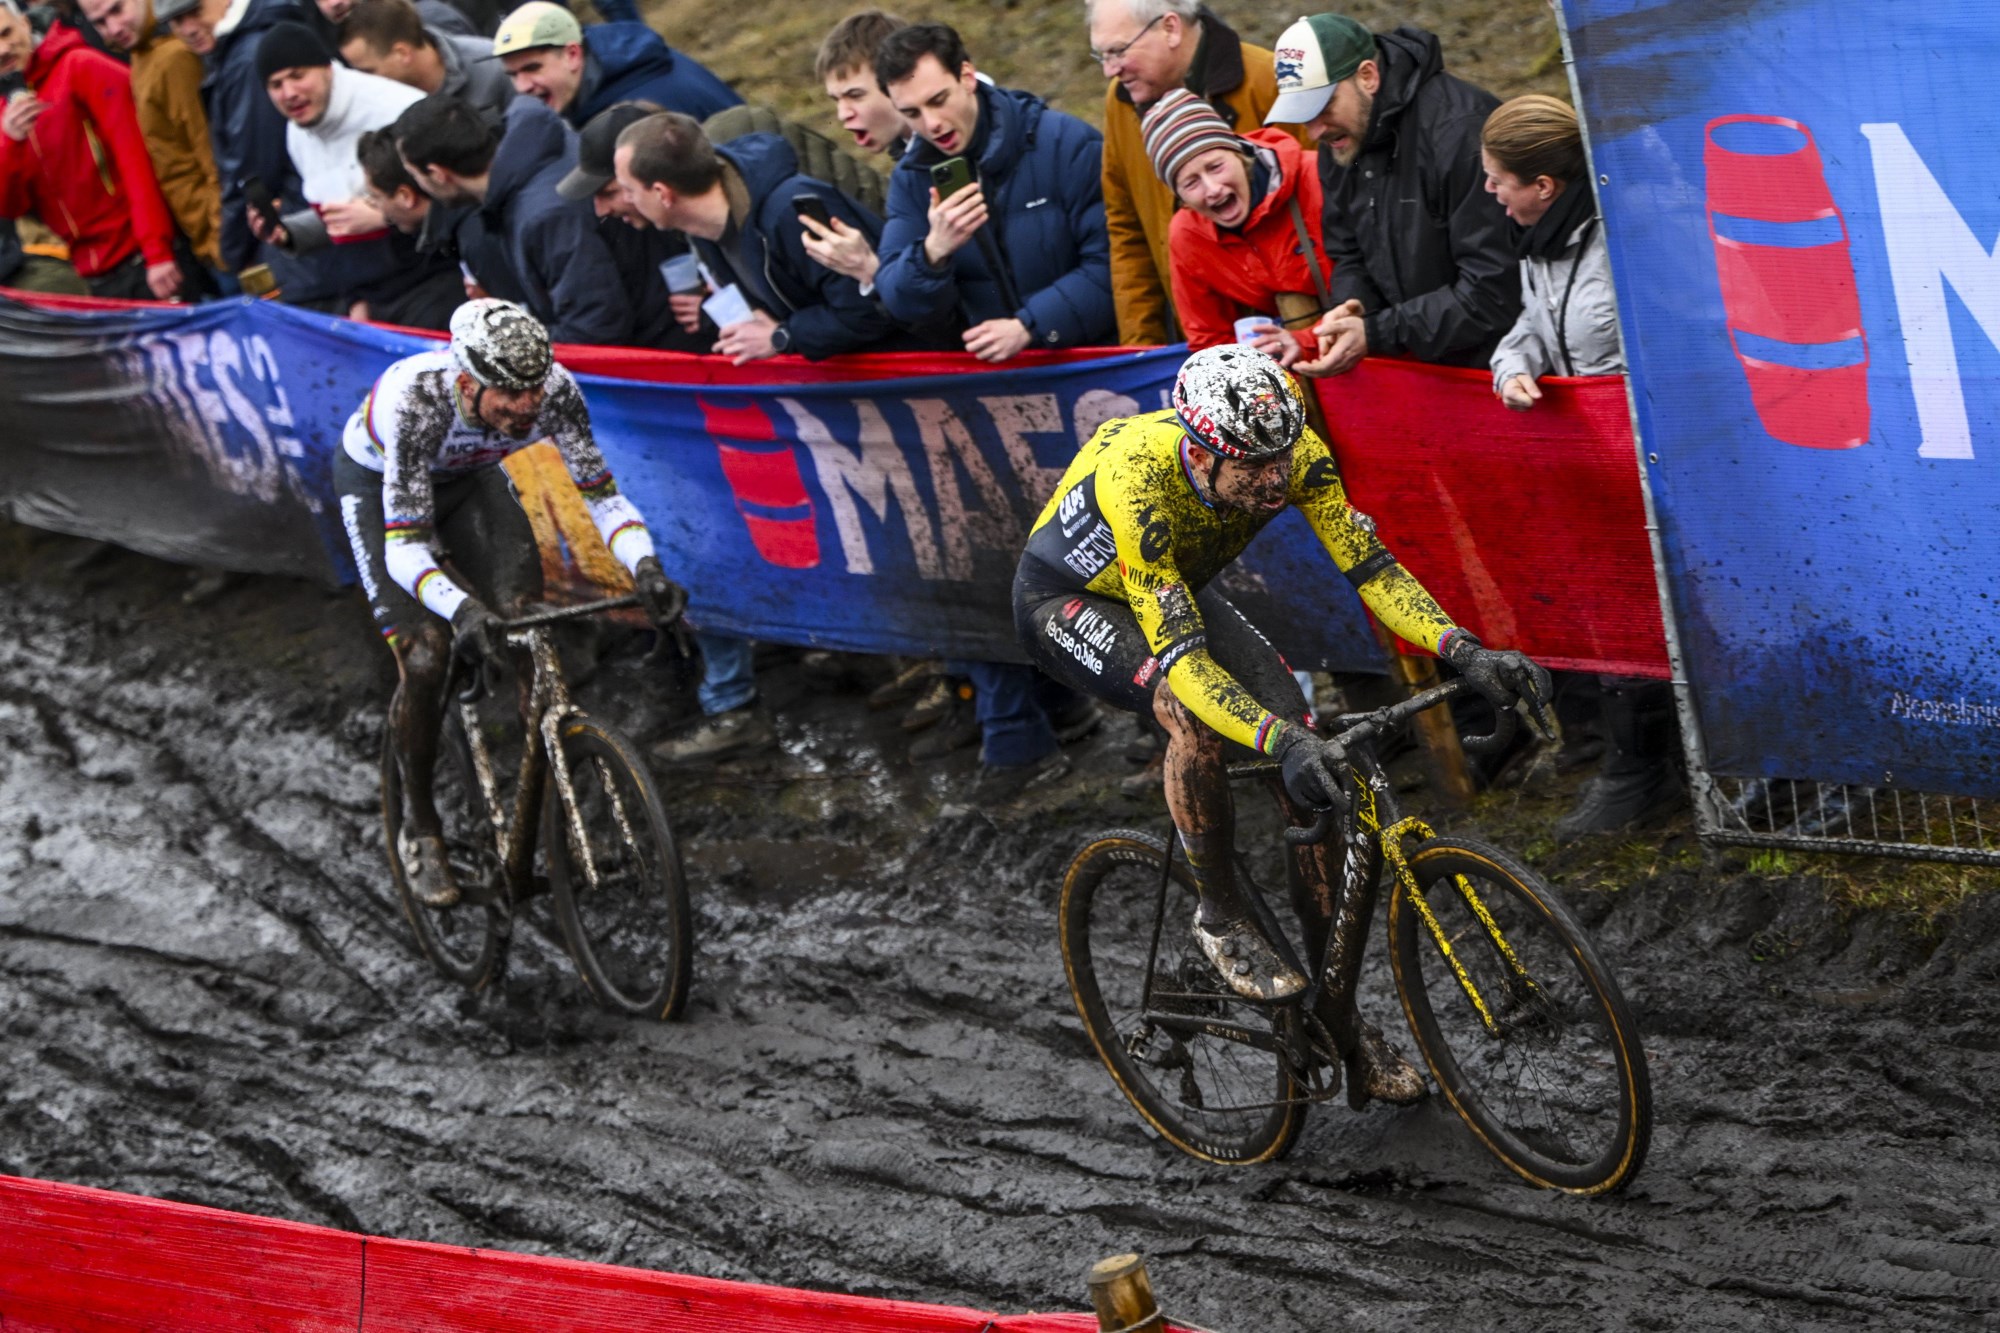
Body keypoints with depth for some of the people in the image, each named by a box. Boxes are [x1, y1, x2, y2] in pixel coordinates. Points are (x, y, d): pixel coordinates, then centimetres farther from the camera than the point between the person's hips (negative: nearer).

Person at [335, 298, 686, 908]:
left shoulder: (555, 390, -32)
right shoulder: (417, 401, -42)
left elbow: (601, 495, -23)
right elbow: (405, 547, -41)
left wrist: (645, 567, -41)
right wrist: (462, 610, -58)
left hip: (468, 474, 4)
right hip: (377, 480, -4)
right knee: (425, 657, -15)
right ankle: (418, 828, 5)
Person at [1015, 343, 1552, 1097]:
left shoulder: (1293, 453, -27)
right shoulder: (1134, 478, -41)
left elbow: (1369, 565, -23)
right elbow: (1180, 654, -42)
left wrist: (1465, 652, -38)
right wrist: (1281, 743, -54)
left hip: (1182, 587, 6)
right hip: (1068, 601, -5)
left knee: (1315, 780, -9)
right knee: (1192, 713, -37)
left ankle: (1341, 1021, 1)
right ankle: (1219, 915, -13)